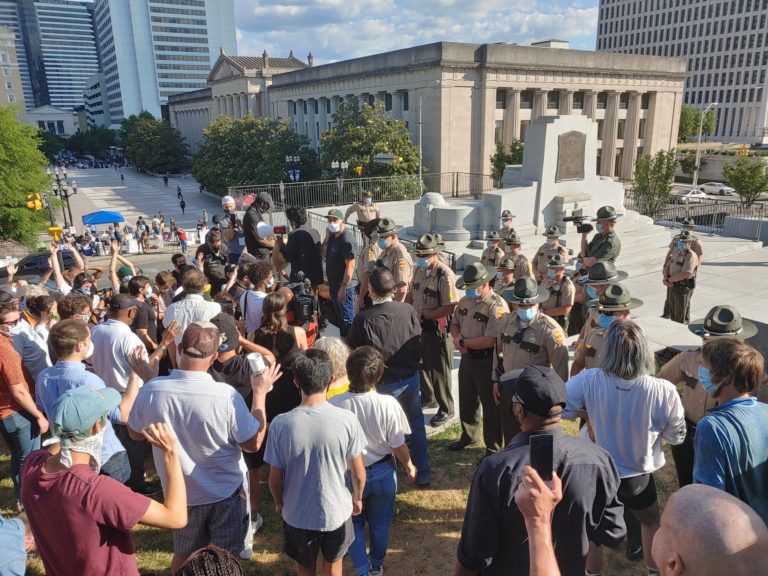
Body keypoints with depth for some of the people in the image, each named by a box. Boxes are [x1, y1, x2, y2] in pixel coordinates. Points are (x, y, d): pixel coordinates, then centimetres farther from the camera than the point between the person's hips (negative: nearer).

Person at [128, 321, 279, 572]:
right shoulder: (226, 396, -30)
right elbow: (253, 443, -16)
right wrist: (260, 393, -9)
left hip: (179, 494, 3)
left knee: (183, 555, 28)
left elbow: (135, 432, 0)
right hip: (225, 494, -3)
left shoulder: (150, 390, -21)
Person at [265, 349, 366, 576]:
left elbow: (275, 479, -10)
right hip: (336, 510, 0)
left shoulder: (281, 424, -22)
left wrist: (279, 503, 11)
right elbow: (358, 473, -10)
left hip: (297, 513, 0)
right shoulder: (347, 419, -22)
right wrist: (357, 498, 11)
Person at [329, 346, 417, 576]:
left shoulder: (335, 404, -26)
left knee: (354, 522, 26)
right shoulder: (388, 404, -27)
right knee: (380, 522, 25)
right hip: (382, 472, 1)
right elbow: (398, 445, -15)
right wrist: (409, 465, 6)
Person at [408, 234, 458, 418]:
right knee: (422, 365, 21)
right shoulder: (419, 270, 5)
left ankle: (446, 408, 22)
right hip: (420, 327, 8)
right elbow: (411, 293, 16)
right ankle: (428, 398, 42)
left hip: (438, 329, -8)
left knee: (439, 371, 5)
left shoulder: (445, 275, -22)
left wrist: (423, 315, -22)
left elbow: (450, 307, -27)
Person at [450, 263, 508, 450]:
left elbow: (490, 341, -28)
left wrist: (463, 342, -15)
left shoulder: (497, 306, -21)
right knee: (466, 400, 23)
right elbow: (454, 324, 14)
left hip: (487, 362, -8)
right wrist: (458, 339, -9)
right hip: (467, 358, 8)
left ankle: (493, 449, 22)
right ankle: (469, 436, 45)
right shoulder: (465, 301, 5)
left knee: (490, 406, 6)